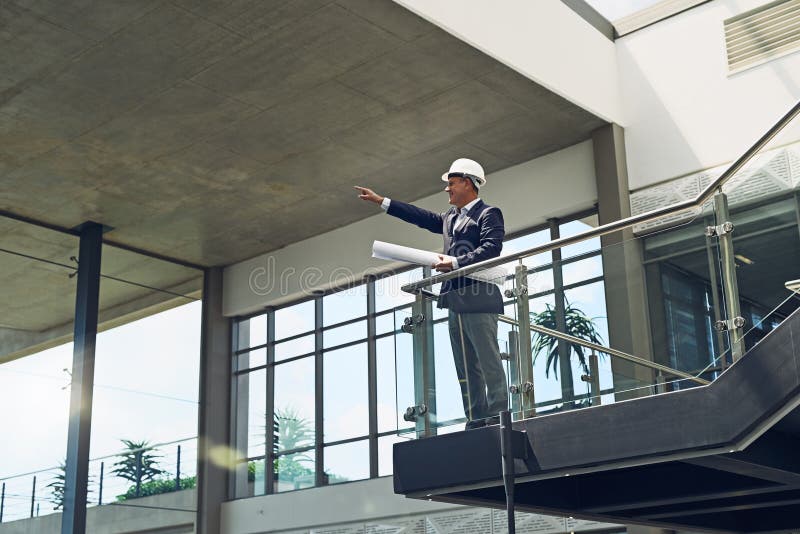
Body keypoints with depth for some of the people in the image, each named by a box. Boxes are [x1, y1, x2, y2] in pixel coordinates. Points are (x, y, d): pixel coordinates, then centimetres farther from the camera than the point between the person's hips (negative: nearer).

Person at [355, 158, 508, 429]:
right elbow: (423, 217, 27)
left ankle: (496, 420, -10)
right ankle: (476, 423, 7)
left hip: (479, 298, -9)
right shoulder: (451, 217, 24)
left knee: (489, 362, -9)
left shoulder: (489, 214, -1)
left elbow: (491, 249, -14)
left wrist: (455, 262, -23)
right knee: (466, 368, 6)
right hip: (456, 302, 9)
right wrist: (381, 201, 27)